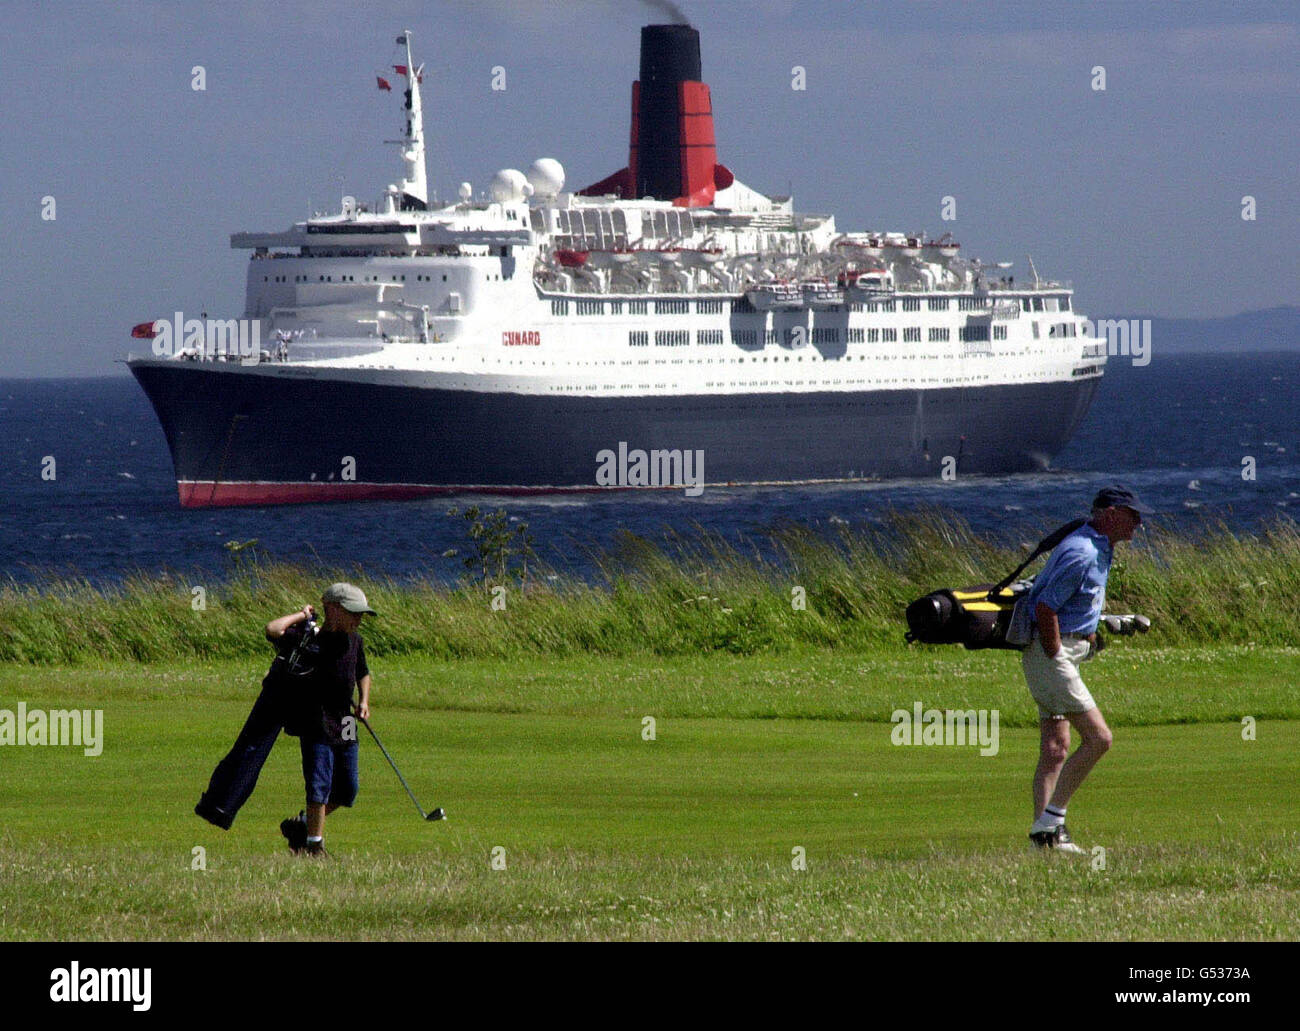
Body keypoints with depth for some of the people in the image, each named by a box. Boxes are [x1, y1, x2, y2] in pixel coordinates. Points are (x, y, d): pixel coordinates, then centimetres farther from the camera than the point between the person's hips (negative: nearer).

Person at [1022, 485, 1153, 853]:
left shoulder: (1099, 549, 14)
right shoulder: (1082, 554, -19)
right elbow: (1045, 608, -24)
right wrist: (1056, 657, -20)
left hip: (1059, 652, 11)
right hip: (1052, 653, -11)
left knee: (1055, 750, 9)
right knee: (1098, 738, -12)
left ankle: (1044, 833, 10)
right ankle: (1051, 821, -11)